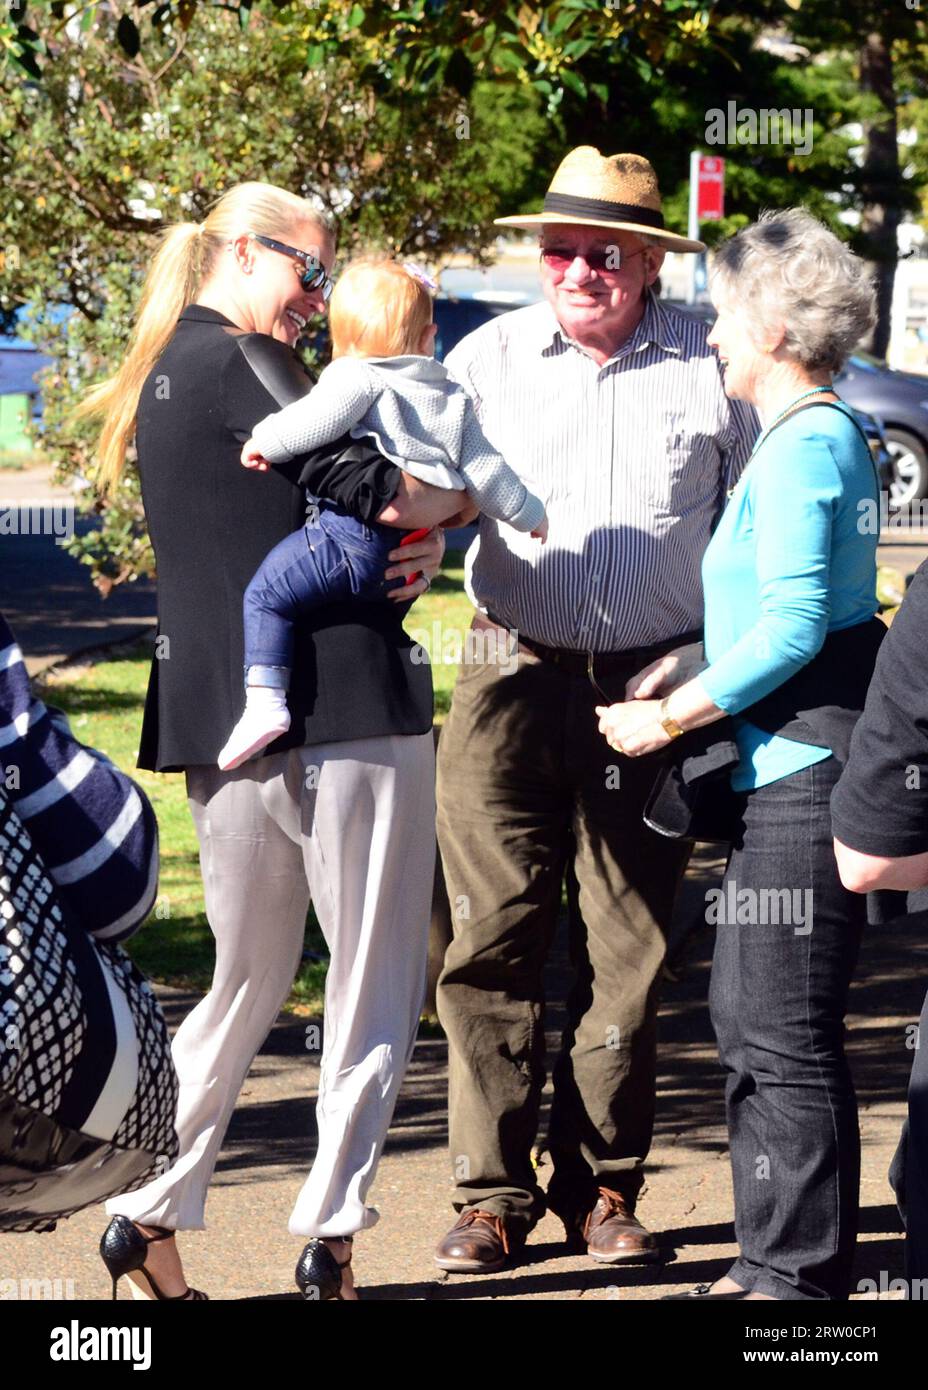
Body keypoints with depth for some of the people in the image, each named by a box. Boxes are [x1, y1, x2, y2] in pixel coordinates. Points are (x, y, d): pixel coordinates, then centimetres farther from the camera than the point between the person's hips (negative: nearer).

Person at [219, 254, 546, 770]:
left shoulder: (358, 378, -2)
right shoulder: (453, 399, 17)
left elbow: (316, 422, -21)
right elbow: (482, 470, 20)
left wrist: (265, 442, -6)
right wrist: (528, 512, 35)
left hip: (351, 533, -7)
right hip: (411, 555, 7)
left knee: (266, 596, -3)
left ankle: (265, 701, -16)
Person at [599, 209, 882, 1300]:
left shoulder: (800, 448, -15)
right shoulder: (821, 435, 17)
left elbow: (793, 628, -20)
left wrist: (673, 715, -14)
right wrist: (687, 666, 16)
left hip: (808, 762, -11)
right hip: (785, 766, 11)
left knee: (785, 1027, -6)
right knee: (746, 1015, 14)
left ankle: (800, 1274, -1)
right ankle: (769, 1260, 20)